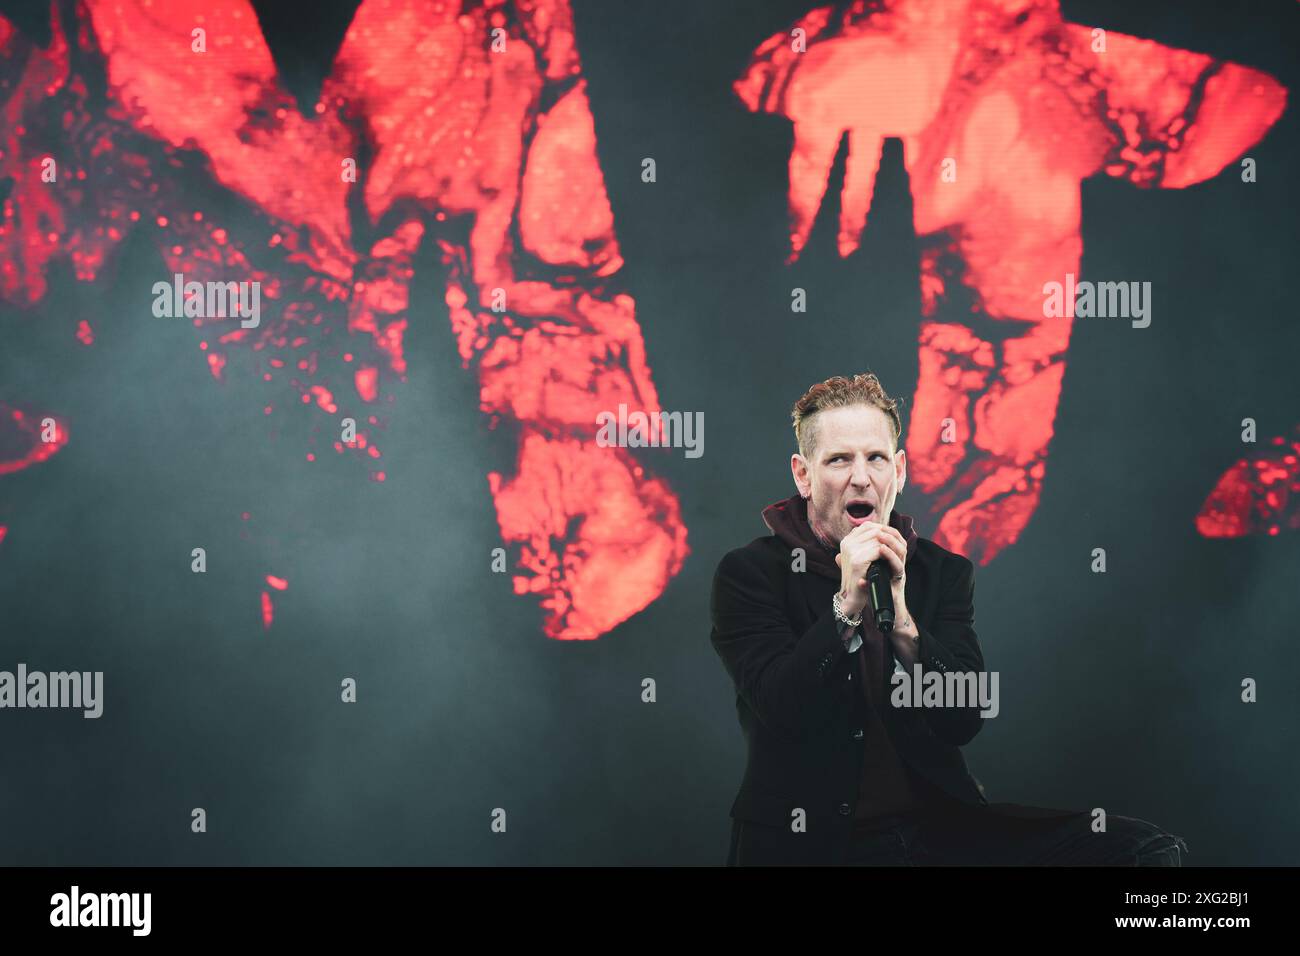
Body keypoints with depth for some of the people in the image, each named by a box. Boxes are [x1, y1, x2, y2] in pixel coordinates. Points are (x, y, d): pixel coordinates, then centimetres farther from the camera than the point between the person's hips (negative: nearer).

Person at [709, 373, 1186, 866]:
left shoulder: (944, 571, 8)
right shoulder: (749, 572, 0)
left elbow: (963, 721, -2)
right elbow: (780, 712, -12)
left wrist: (900, 618, -16)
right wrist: (846, 604, -21)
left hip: (939, 823, 4)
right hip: (810, 842, -4)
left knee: (1149, 848, -12)